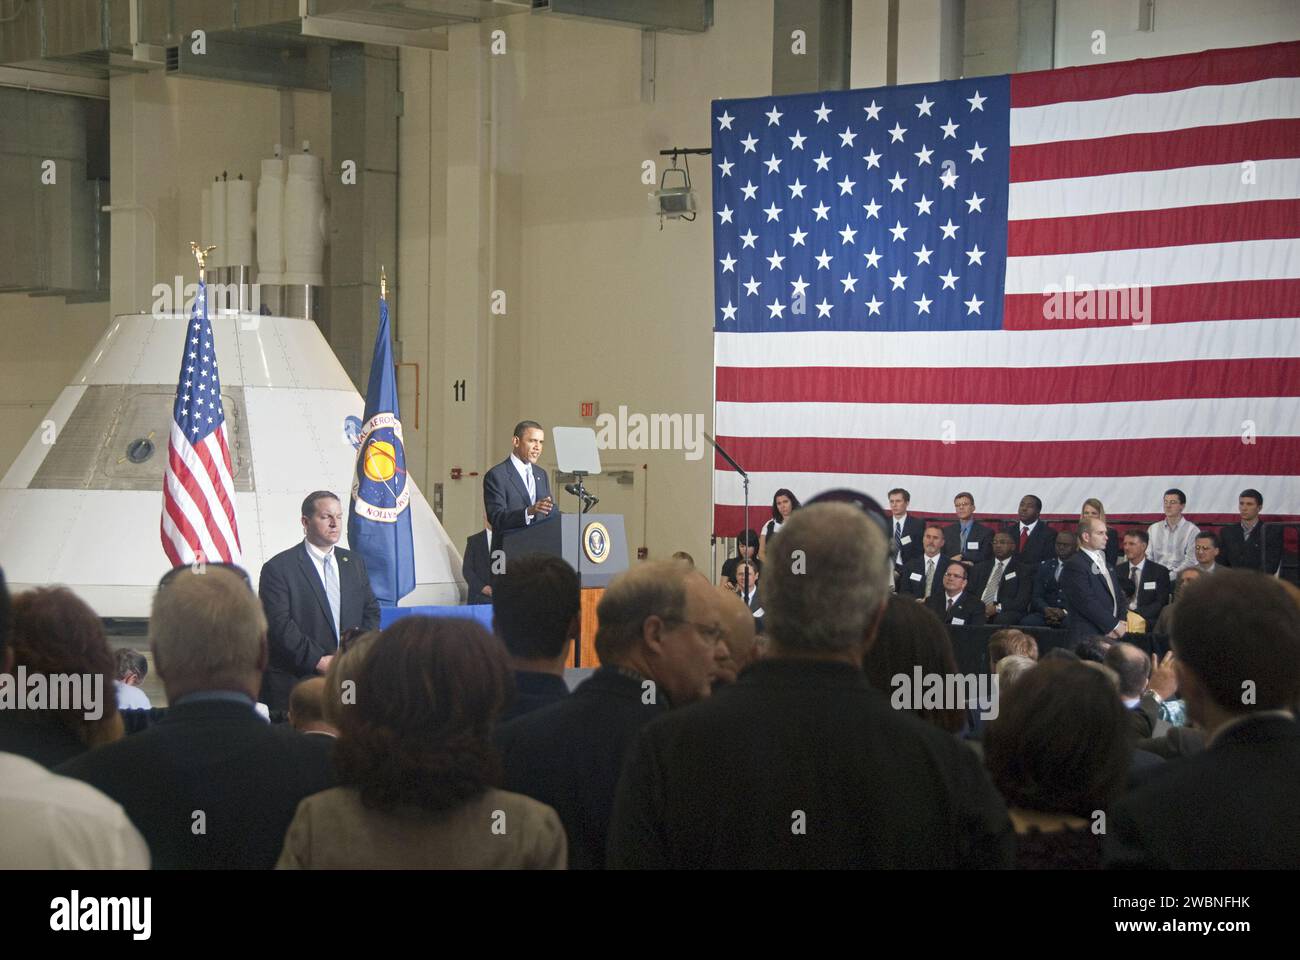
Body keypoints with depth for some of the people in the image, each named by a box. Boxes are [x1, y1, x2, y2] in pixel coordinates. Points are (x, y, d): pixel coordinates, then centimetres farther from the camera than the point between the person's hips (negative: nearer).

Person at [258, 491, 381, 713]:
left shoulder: (355, 563, 16)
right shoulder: (278, 568, -4)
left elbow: (371, 611, 17)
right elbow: (279, 625, -11)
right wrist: (319, 660, -16)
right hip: (296, 682, -5)